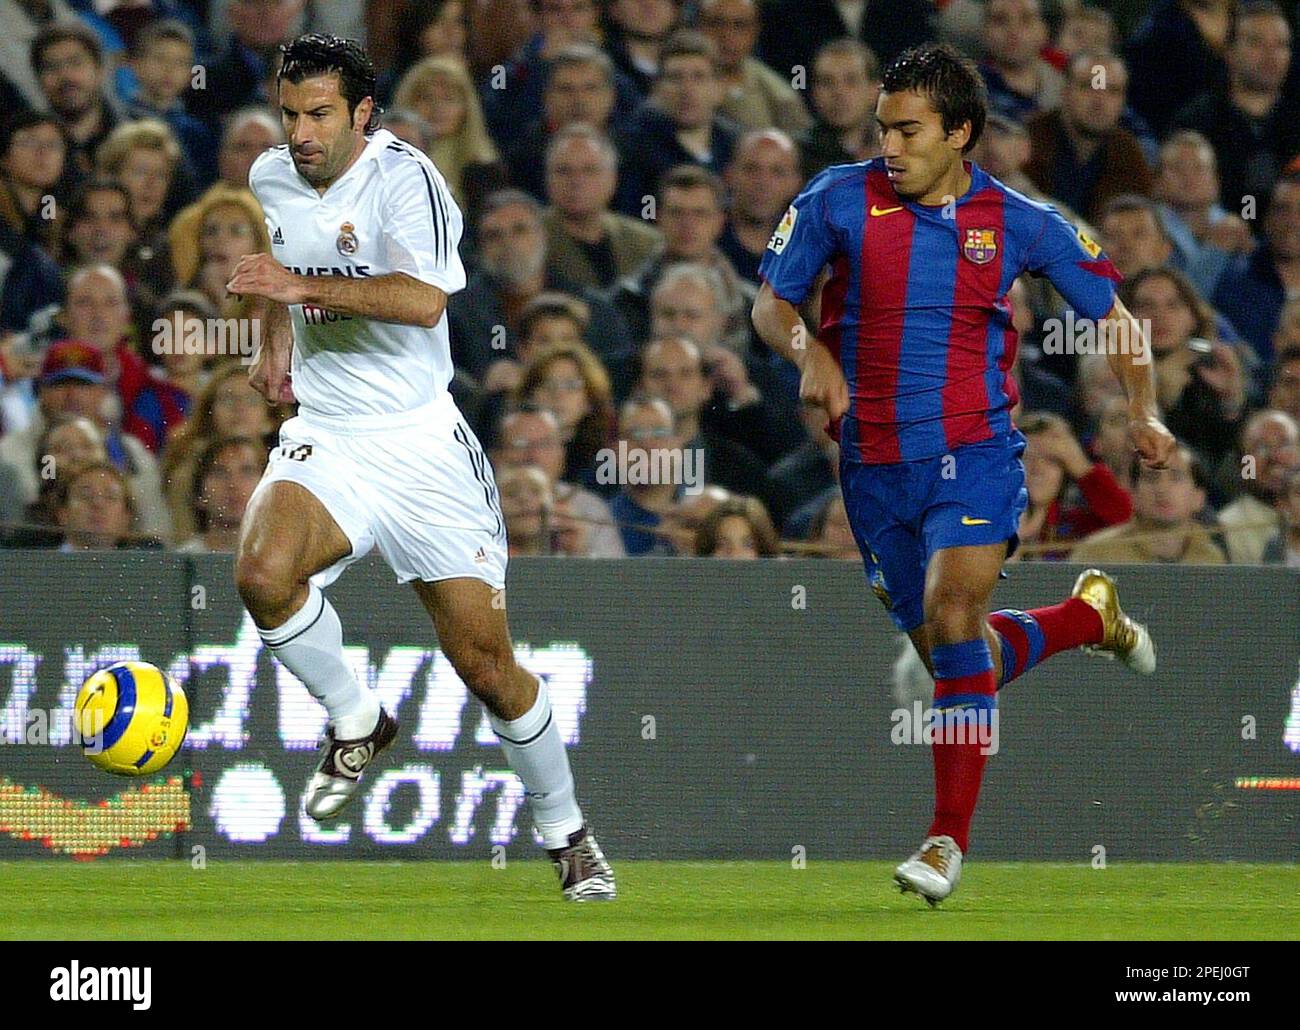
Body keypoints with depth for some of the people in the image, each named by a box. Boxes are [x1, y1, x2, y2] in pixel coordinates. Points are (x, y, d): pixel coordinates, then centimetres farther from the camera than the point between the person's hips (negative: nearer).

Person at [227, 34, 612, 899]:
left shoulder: (402, 177, -14)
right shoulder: (273, 178, 6)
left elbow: (423, 299, -30)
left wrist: (305, 286, -33)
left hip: (421, 440, -4)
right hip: (323, 439, 4)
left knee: (487, 665, -3)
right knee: (263, 573, -28)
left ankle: (567, 834, 19)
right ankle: (356, 723, -1)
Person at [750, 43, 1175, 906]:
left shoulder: (1020, 222, -2)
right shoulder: (840, 201, -2)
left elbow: (1112, 312, 10)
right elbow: (771, 303, 6)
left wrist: (1144, 412, 0)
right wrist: (809, 350, -15)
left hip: (975, 456, -3)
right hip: (875, 468, 3)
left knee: (951, 616, -24)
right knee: (953, 654, 11)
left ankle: (950, 839, -20)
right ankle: (1091, 617, 42)